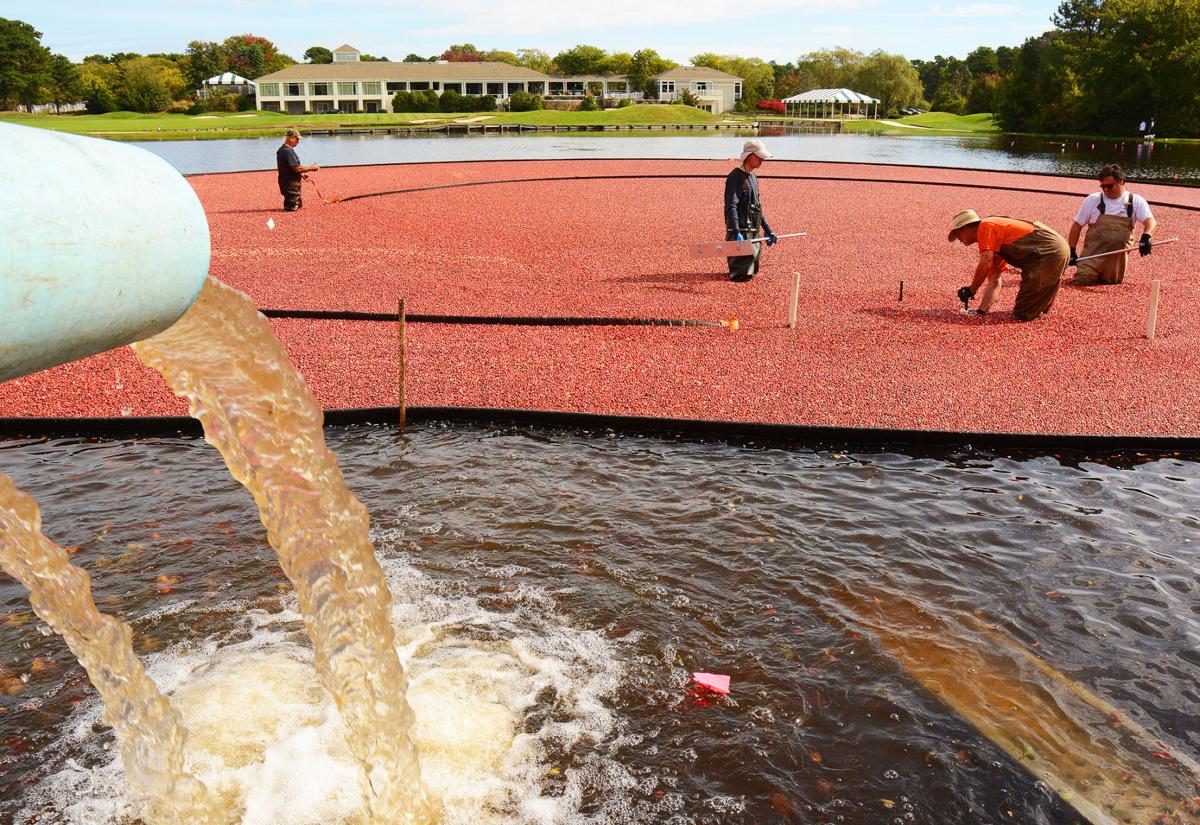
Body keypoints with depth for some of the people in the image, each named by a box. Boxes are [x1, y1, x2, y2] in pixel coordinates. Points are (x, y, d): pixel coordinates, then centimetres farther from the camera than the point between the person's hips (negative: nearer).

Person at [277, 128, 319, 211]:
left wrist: (301, 174, 16)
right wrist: (311, 168, -12)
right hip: (290, 185, -10)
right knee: (292, 208, -9)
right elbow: (297, 168, -23)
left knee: (299, 205, 20)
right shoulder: (287, 151, -20)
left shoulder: (282, 150, 14)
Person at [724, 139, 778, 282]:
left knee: (752, 271, 12)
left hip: (754, 232, 9)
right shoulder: (736, 177, -12)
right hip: (741, 231, -9)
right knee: (743, 274, -13)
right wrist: (736, 232, -33)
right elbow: (731, 207, -22)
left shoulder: (754, 178, 17)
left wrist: (767, 230, 22)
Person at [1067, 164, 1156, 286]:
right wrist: (1071, 251, -1)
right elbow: (1077, 225, 7)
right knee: (1080, 281, -15)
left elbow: (1151, 221, -9)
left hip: (1118, 255, 1)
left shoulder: (1136, 201, 3)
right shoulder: (1093, 199, 4)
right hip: (1093, 252, -1)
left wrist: (1146, 236, -33)